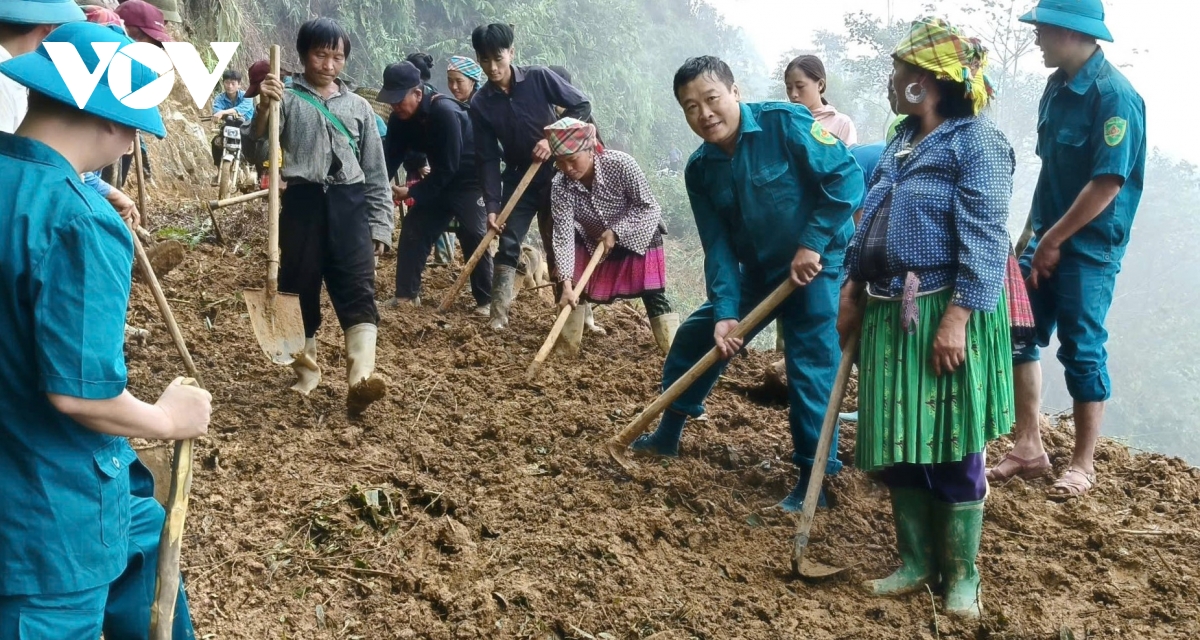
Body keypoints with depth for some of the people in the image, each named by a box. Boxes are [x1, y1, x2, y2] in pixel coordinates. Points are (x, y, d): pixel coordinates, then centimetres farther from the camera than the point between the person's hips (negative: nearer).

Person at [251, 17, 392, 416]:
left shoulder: (359, 107, 13)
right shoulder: (286, 99, 5)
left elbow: (376, 172, 14)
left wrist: (379, 226, 7)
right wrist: (263, 108, -23)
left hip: (349, 205, 1)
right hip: (303, 203, -1)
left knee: (358, 290, -13)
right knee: (300, 290, 6)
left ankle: (361, 378, -24)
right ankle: (307, 372, 23)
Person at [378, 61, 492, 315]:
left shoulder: (445, 113, -31)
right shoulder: (399, 119, -9)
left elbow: (447, 167, -30)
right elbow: (391, 158, -6)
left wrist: (412, 192, -27)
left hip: (470, 181, -7)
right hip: (440, 180, 7)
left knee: (475, 238, -6)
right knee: (413, 230, 2)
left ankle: (486, 300, 4)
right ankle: (407, 294, 10)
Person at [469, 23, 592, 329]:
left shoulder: (539, 78, -13)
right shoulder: (481, 104, -7)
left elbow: (582, 106, -9)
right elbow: (487, 159, -7)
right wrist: (491, 206, -14)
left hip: (556, 173, -2)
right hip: (518, 178, 2)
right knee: (507, 243, -6)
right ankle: (499, 314, -5)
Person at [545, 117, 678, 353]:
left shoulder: (621, 164, -33)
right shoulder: (560, 187, -26)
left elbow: (648, 207, -23)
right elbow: (563, 236, -30)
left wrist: (615, 232, -31)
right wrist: (566, 284, -39)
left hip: (638, 236, -3)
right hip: (593, 242, 3)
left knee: (653, 296, -11)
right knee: (575, 287, -4)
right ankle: (567, 345, 12)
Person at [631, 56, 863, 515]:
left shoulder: (786, 123, -20)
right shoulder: (700, 169, -2)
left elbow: (847, 177, -21)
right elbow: (719, 247, -3)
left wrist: (812, 243, -24)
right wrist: (725, 311, -13)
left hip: (817, 265, -7)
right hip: (758, 271, 7)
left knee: (811, 366, -10)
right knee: (695, 337, 12)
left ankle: (814, 478, 4)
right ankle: (668, 434, 32)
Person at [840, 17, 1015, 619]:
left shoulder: (977, 141, -11)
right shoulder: (902, 140, 15)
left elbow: (983, 241, -18)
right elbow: (870, 221, 21)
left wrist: (956, 320, -24)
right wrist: (852, 292, 17)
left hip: (944, 315, -8)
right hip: (890, 316, 8)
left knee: (952, 453, 1)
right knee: (896, 447, 11)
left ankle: (962, 575, 15)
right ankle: (915, 563, 24)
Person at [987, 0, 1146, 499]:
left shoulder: (1115, 96, -19)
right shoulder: (1058, 85, 6)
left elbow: (1107, 183, -22)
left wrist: (1054, 242, -16)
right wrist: (1035, 233, 13)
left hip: (1089, 245, -8)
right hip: (1048, 237, 8)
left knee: (1081, 351, 1)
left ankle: (1083, 464, 16)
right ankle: (1029, 447, 20)